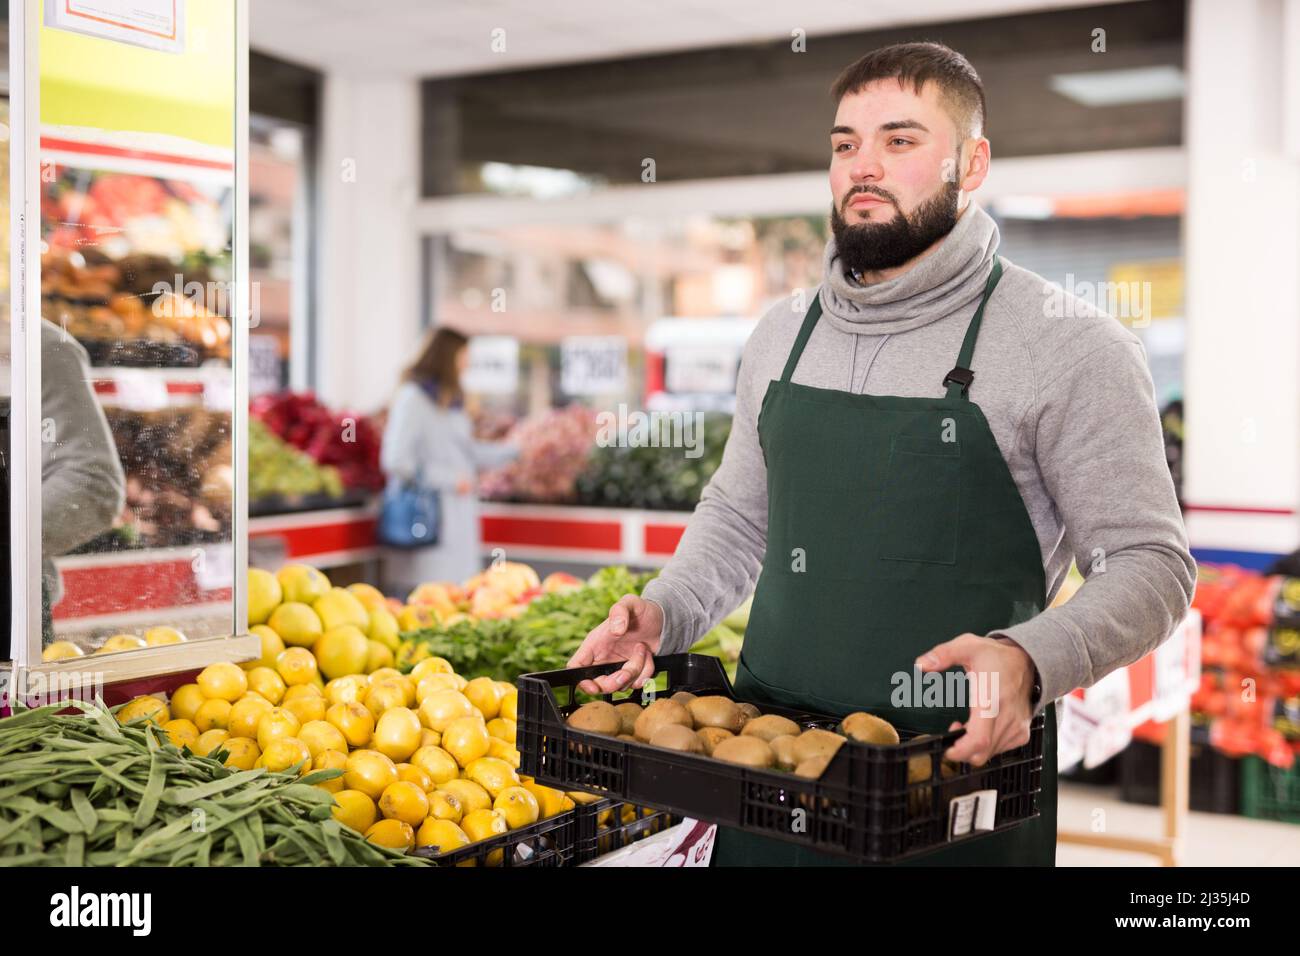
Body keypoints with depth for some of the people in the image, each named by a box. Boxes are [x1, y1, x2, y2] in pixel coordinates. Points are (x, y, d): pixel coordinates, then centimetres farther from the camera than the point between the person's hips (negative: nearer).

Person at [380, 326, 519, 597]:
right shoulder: (412, 397, -9)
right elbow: (396, 460, -14)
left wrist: (514, 448, 25)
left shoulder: (451, 399, 16)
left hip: (458, 515, 8)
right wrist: (450, 479, -12)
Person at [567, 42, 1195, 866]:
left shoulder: (1069, 346, -9)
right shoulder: (784, 334, 8)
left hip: (961, 777, -4)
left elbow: (1149, 563, -10)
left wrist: (1029, 661, -27)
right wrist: (661, 614, 2)